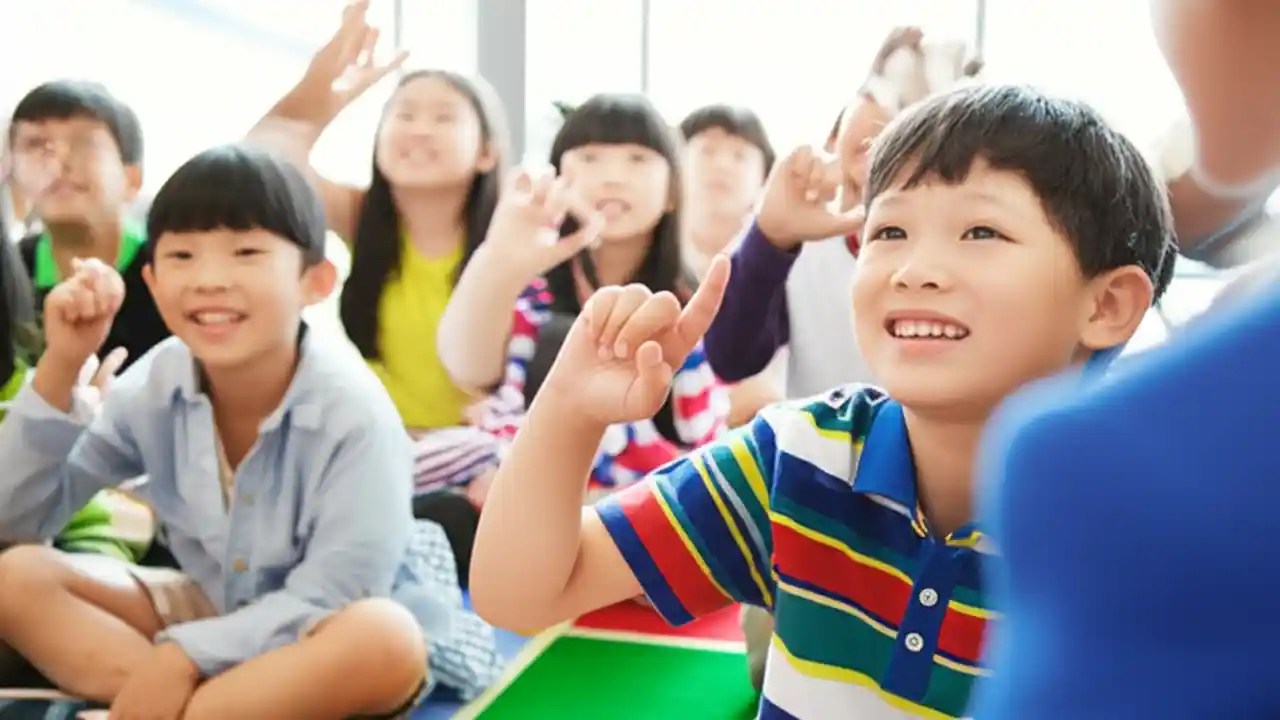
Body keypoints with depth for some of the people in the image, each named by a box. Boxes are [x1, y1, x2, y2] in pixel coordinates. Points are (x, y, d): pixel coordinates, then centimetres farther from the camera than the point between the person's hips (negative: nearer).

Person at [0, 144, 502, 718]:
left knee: (384, 639, -39)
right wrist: (60, 367, -18)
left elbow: (332, 597, -24)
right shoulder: (153, 386, -11)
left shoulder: (354, 412, -26)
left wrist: (181, 657, -30)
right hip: (212, 610, 5)